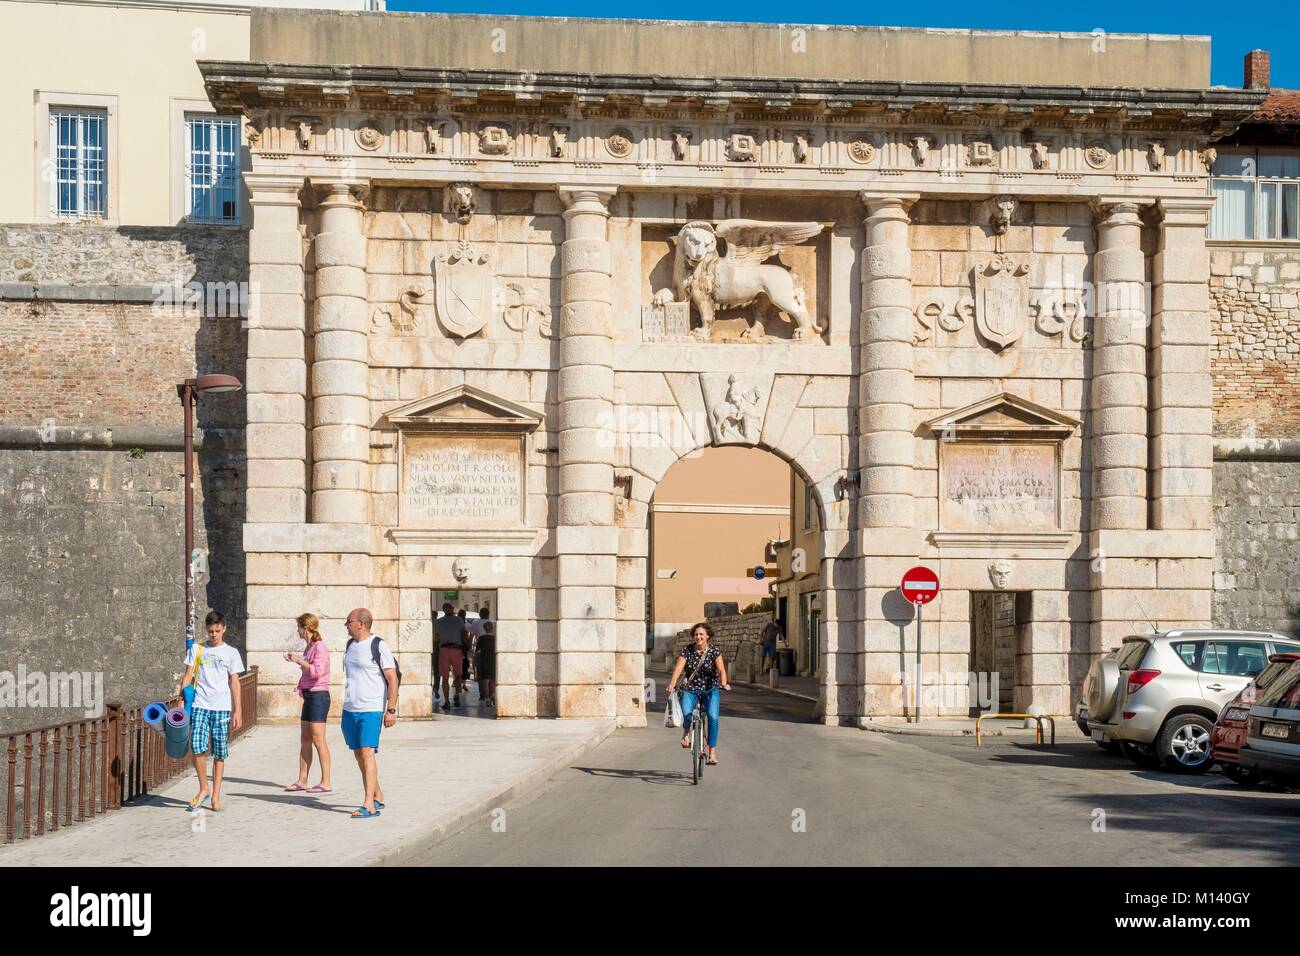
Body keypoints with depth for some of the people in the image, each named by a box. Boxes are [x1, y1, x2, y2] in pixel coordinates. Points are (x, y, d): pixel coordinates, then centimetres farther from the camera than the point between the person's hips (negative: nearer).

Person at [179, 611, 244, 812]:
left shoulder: (231, 653, 9)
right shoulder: (197, 650, 10)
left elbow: (234, 683, 8)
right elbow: (188, 677, 10)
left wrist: (237, 711, 2)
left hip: (222, 707, 0)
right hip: (200, 705, 0)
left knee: (220, 753, 1)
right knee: (197, 747, -13)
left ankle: (215, 796, 9)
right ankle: (204, 789, 6)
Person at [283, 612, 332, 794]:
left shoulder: (320, 647, -13)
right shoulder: (309, 647, 14)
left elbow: (317, 671, -23)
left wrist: (299, 660, -16)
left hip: (318, 695, -9)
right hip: (309, 695, 9)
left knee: (317, 739, -8)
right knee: (305, 739, 11)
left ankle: (325, 782, -5)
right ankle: (302, 780, 16)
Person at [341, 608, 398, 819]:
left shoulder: (379, 646, -10)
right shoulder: (350, 644, 13)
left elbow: (392, 679, -10)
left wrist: (391, 710, -15)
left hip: (372, 709, -8)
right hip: (349, 710, 8)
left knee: (367, 752, -16)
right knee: (359, 754, 12)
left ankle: (369, 805, -19)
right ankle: (378, 797, 26)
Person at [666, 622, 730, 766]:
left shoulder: (714, 651, -3)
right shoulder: (687, 650, -1)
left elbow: (721, 669, -16)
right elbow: (678, 668, -12)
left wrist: (724, 684, -35)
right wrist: (672, 684, -30)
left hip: (710, 690, 0)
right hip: (690, 689, 1)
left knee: (713, 717, -24)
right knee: (686, 713, -27)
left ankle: (712, 753, -15)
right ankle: (687, 731, 11)